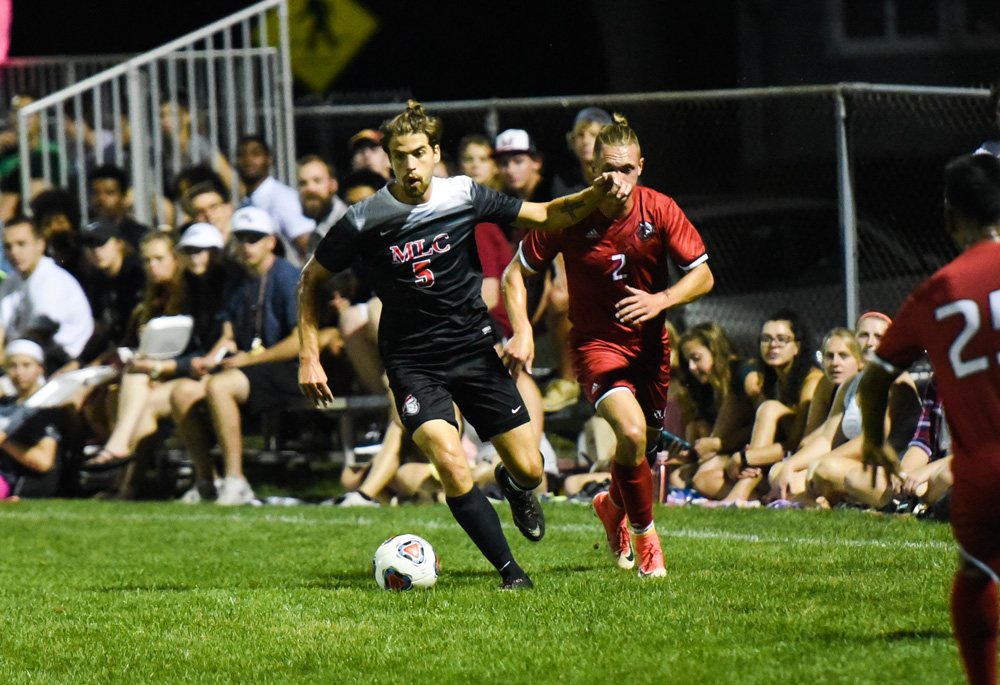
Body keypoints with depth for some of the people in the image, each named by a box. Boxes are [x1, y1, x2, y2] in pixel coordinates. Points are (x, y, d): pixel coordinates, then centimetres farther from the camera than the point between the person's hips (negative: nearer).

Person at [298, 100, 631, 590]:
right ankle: (509, 570, -9)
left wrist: (596, 193, -11)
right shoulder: (365, 222, -11)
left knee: (529, 469, 0)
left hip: (474, 348, 2)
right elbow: (310, 280, 2)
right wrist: (309, 358, -2)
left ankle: (512, 486, 40)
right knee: (451, 465, -24)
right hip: (412, 362, -2)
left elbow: (546, 217, 6)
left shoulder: (465, 196, -5)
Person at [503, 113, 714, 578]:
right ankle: (645, 535, -5)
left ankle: (612, 506, 48)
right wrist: (522, 330, -18)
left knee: (645, 447, 13)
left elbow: (703, 275, -7)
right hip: (596, 343, -3)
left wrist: (661, 300, -25)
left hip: (650, 343, 3)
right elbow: (514, 273, -5)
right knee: (631, 433, -25)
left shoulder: (659, 210, -12)